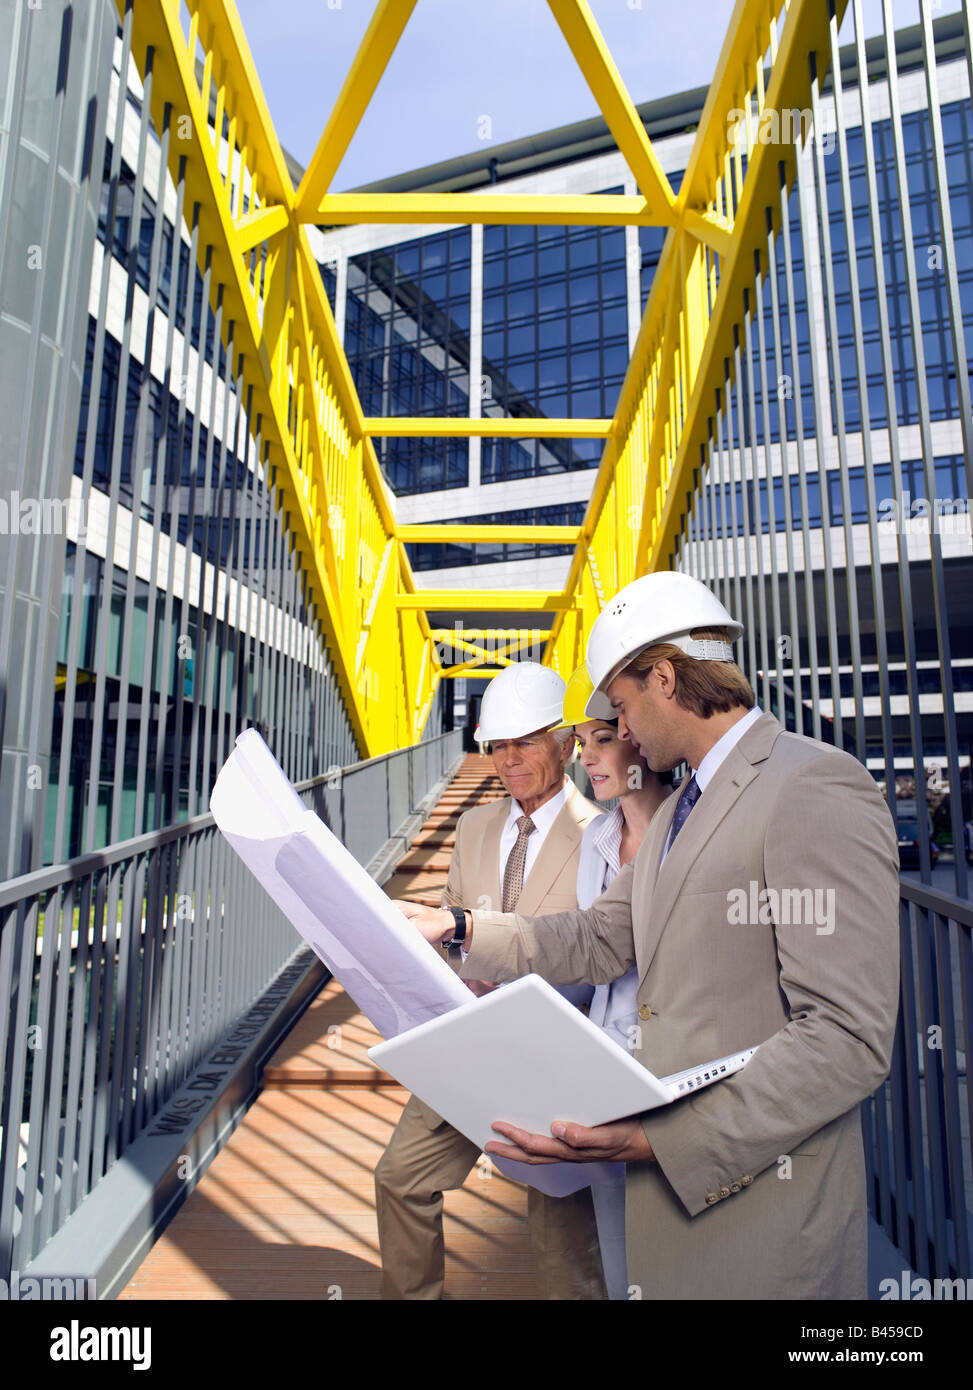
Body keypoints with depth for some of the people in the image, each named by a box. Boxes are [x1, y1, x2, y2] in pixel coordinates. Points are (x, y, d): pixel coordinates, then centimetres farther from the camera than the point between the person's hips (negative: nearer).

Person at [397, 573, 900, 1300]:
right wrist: (461, 927, 6)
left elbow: (849, 1037, -24)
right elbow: (601, 940, 13)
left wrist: (661, 1138, -28)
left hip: (760, 1200, -8)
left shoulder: (816, 789, -19)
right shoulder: (680, 808, 12)